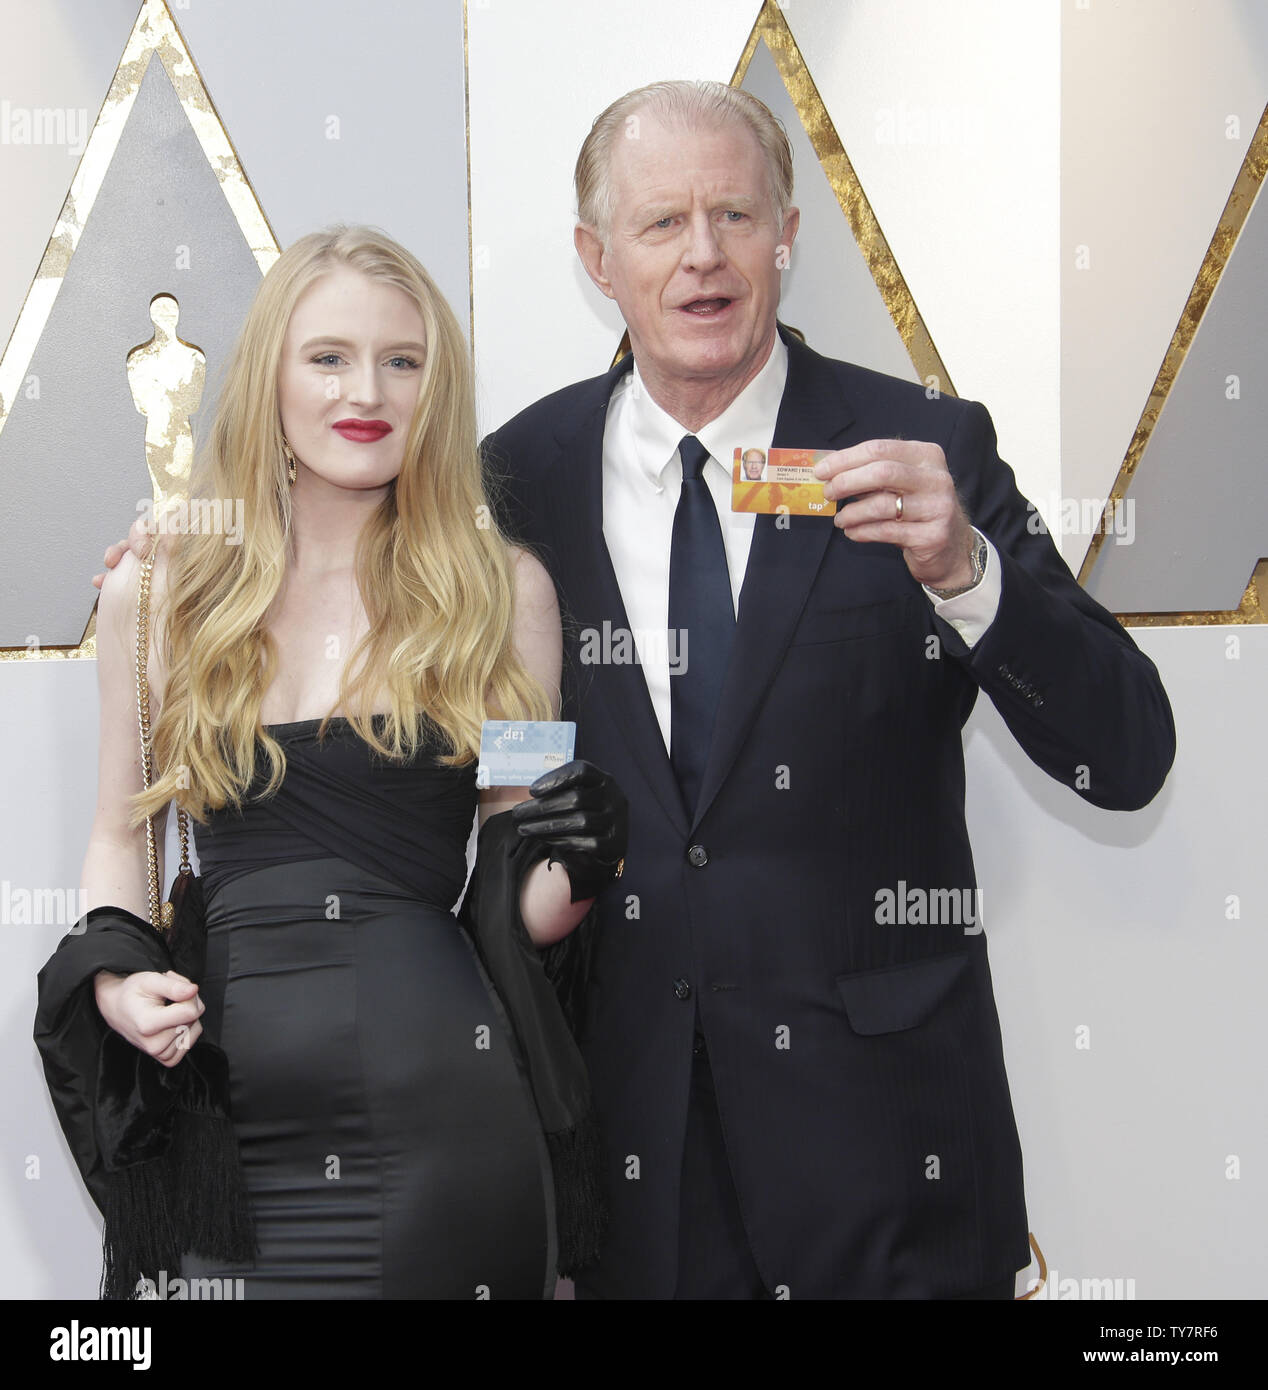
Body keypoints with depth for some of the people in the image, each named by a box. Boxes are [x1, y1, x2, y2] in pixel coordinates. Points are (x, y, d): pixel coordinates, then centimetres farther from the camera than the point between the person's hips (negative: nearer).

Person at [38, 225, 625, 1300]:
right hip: (225, 1123, 1)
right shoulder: (155, 596, 5)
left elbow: (522, 905, 7)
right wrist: (110, 968, -1)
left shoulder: (503, 590, 3)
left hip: (433, 1122, -1)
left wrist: (577, 859, -14)